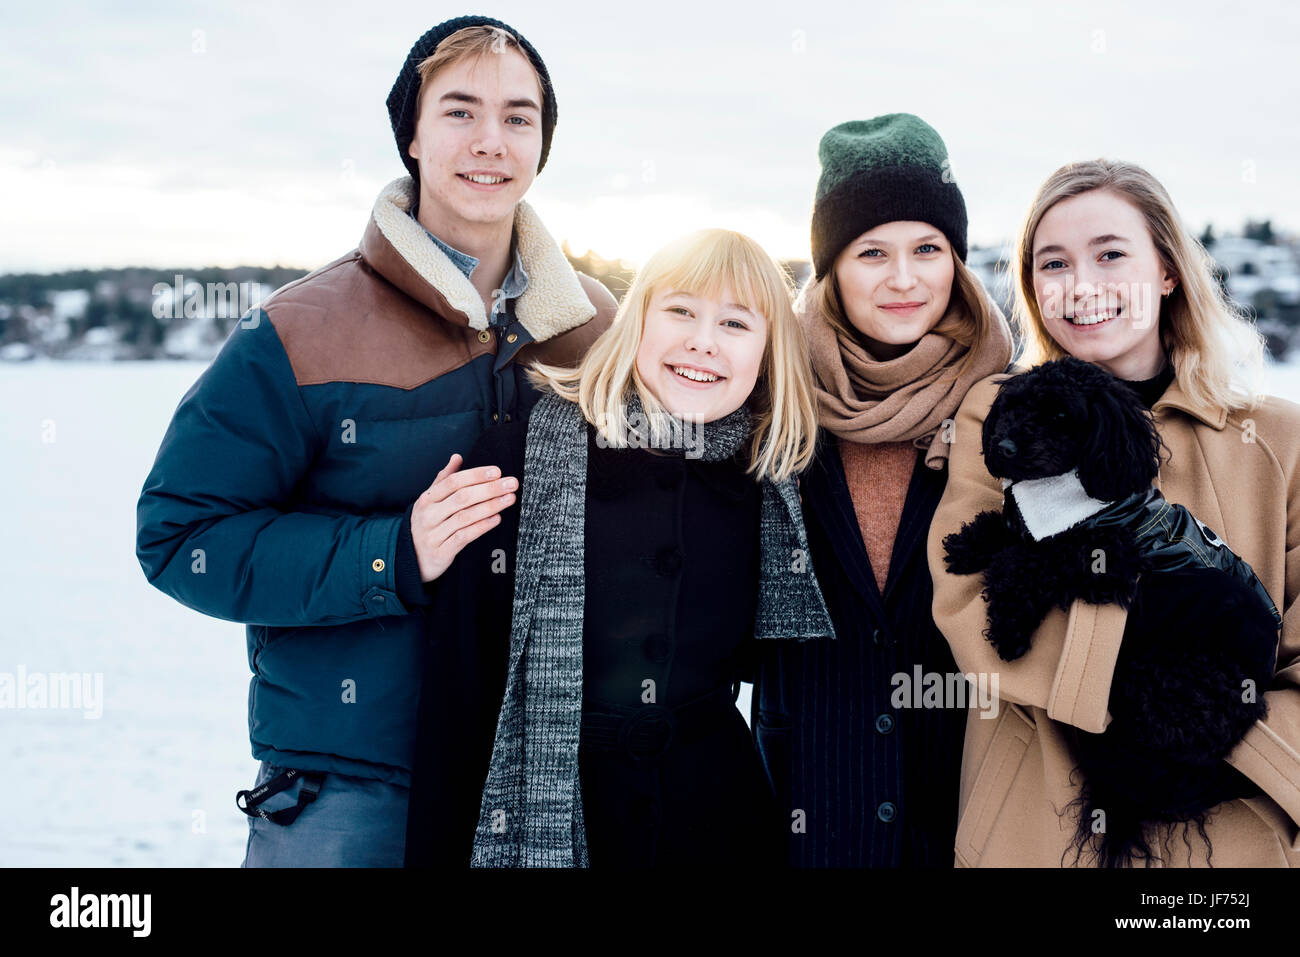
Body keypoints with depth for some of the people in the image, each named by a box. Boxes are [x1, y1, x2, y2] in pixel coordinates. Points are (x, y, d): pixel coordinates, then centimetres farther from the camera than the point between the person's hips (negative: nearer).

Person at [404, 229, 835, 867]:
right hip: (540, 824, -2)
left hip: (719, 816, 3)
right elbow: (459, 677, -7)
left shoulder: (771, 484, 0)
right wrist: (434, 852, -7)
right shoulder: (521, 453, -9)